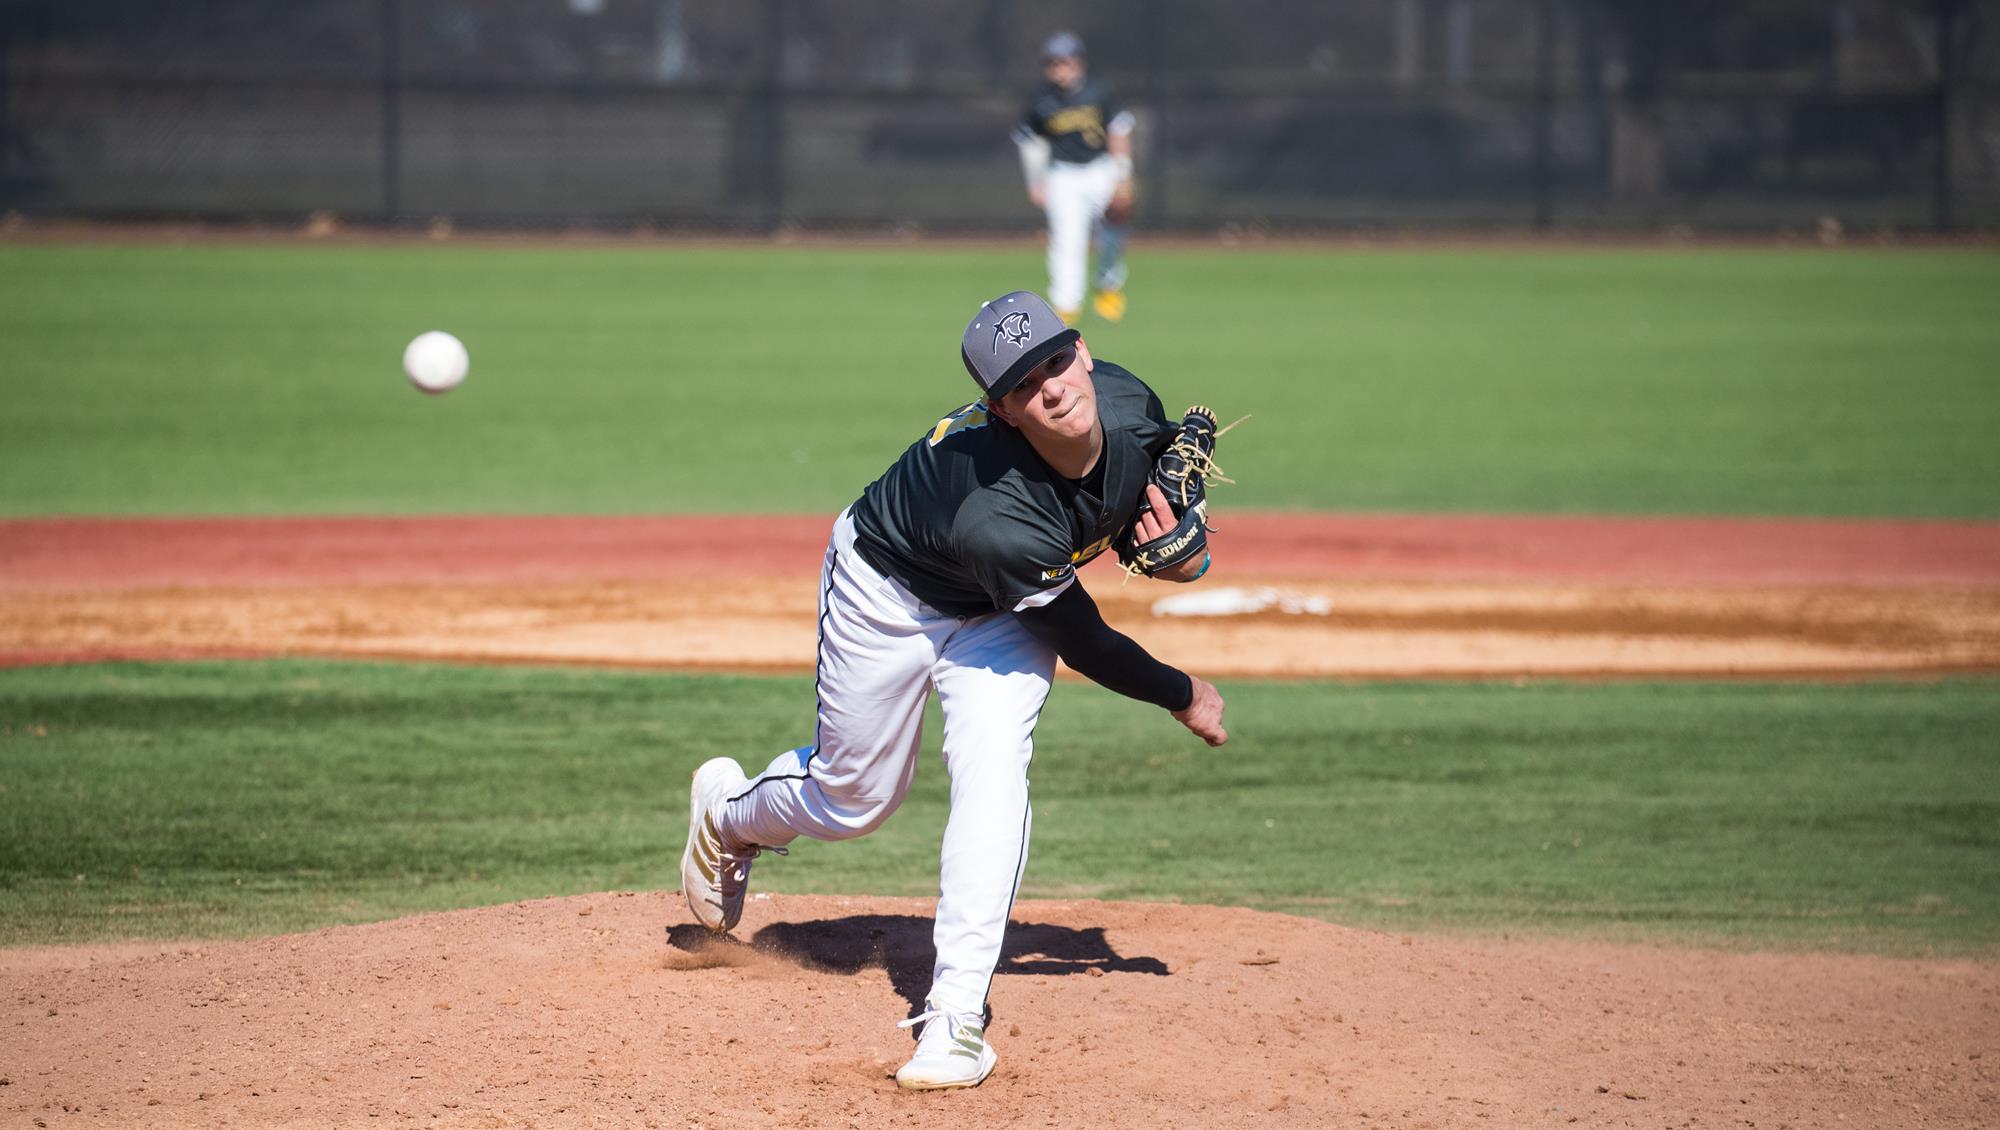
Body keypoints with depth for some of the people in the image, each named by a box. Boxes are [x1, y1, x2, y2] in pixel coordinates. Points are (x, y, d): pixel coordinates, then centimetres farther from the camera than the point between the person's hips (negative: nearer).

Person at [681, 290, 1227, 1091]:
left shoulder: (1130, 405, -27)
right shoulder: (996, 520, -44)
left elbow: (1165, 476, 1)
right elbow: (1085, 644, -27)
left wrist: (1180, 544, -20)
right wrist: (1182, 697, -12)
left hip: (998, 615, 4)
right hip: (888, 594, -4)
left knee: (993, 770, -19)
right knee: (854, 799, 12)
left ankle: (956, 1015, -18)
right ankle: (728, 814, 48)